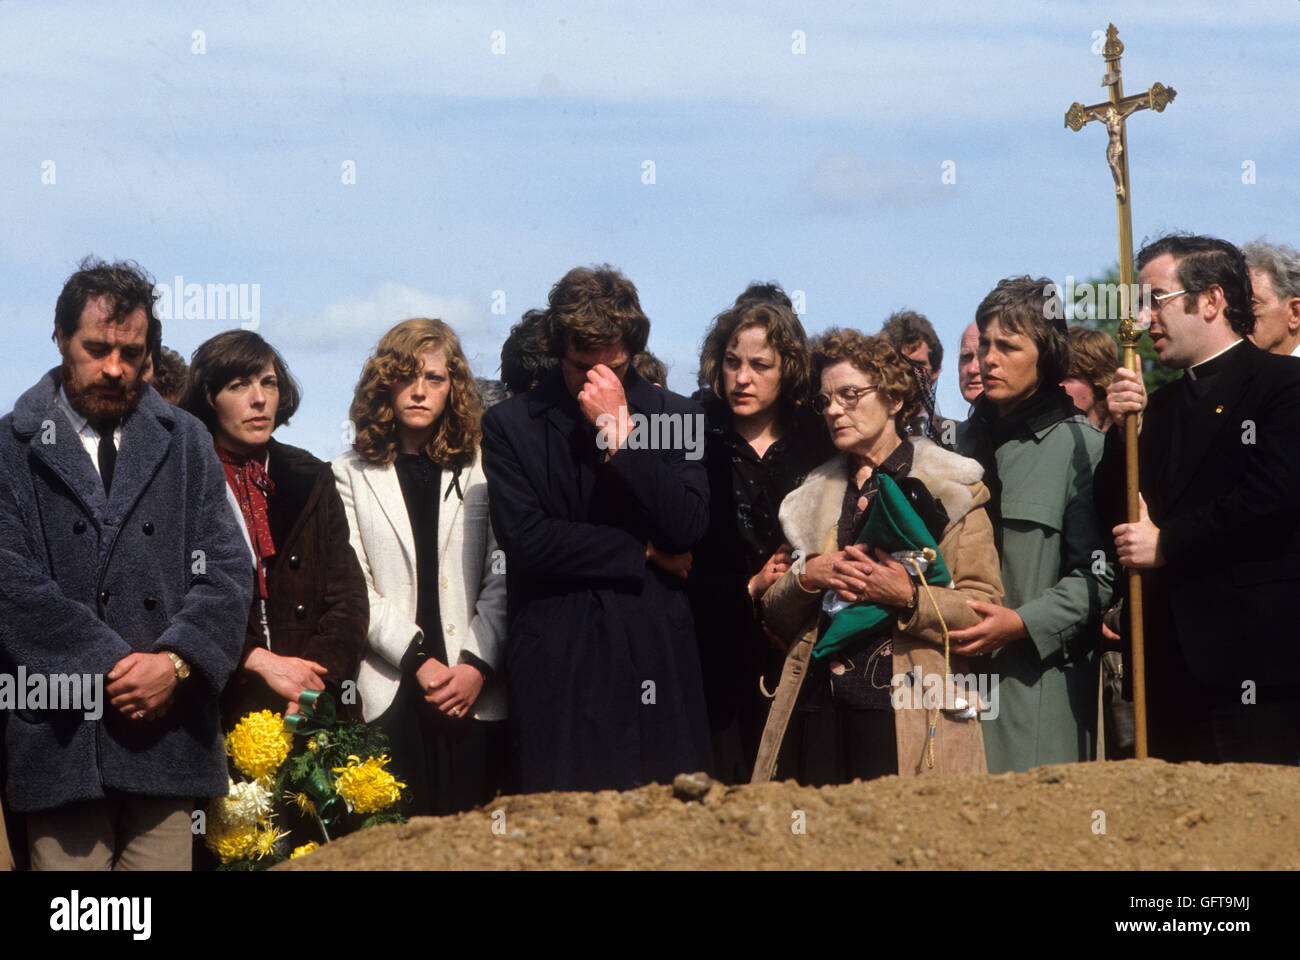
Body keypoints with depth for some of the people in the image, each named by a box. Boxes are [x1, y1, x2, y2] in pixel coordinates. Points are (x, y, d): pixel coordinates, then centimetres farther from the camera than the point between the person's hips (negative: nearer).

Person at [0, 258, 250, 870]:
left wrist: (176, 662, -10)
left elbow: (227, 570, 7)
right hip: (59, 737, -2)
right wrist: (110, 665, -12)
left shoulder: (185, 442, 15)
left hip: (167, 725, 2)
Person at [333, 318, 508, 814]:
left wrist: (478, 664, -9)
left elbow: (501, 579, 4)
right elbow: (353, 587, 1)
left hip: (474, 693, 1)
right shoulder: (352, 473, 9)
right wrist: (418, 660, -9)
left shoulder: (483, 471, 10)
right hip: (390, 694, -1)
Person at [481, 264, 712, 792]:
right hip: (556, 664, -1)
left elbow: (688, 529, -4)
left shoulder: (674, 416, 9)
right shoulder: (510, 425, 5)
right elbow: (525, 539, -7)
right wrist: (643, 554, -3)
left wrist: (621, 434, -9)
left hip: (654, 655, 1)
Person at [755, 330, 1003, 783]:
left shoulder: (950, 489, 5)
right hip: (823, 711, 4)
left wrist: (909, 598, -17)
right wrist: (808, 576, -2)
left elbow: (986, 611, -4)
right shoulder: (814, 495, 20)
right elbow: (778, 617, 17)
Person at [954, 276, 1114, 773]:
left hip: (1038, 677, -5)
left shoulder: (1078, 444, -3)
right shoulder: (967, 440, 16)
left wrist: (1024, 623, -18)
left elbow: (1098, 574, -8)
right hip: (961, 674, 5)